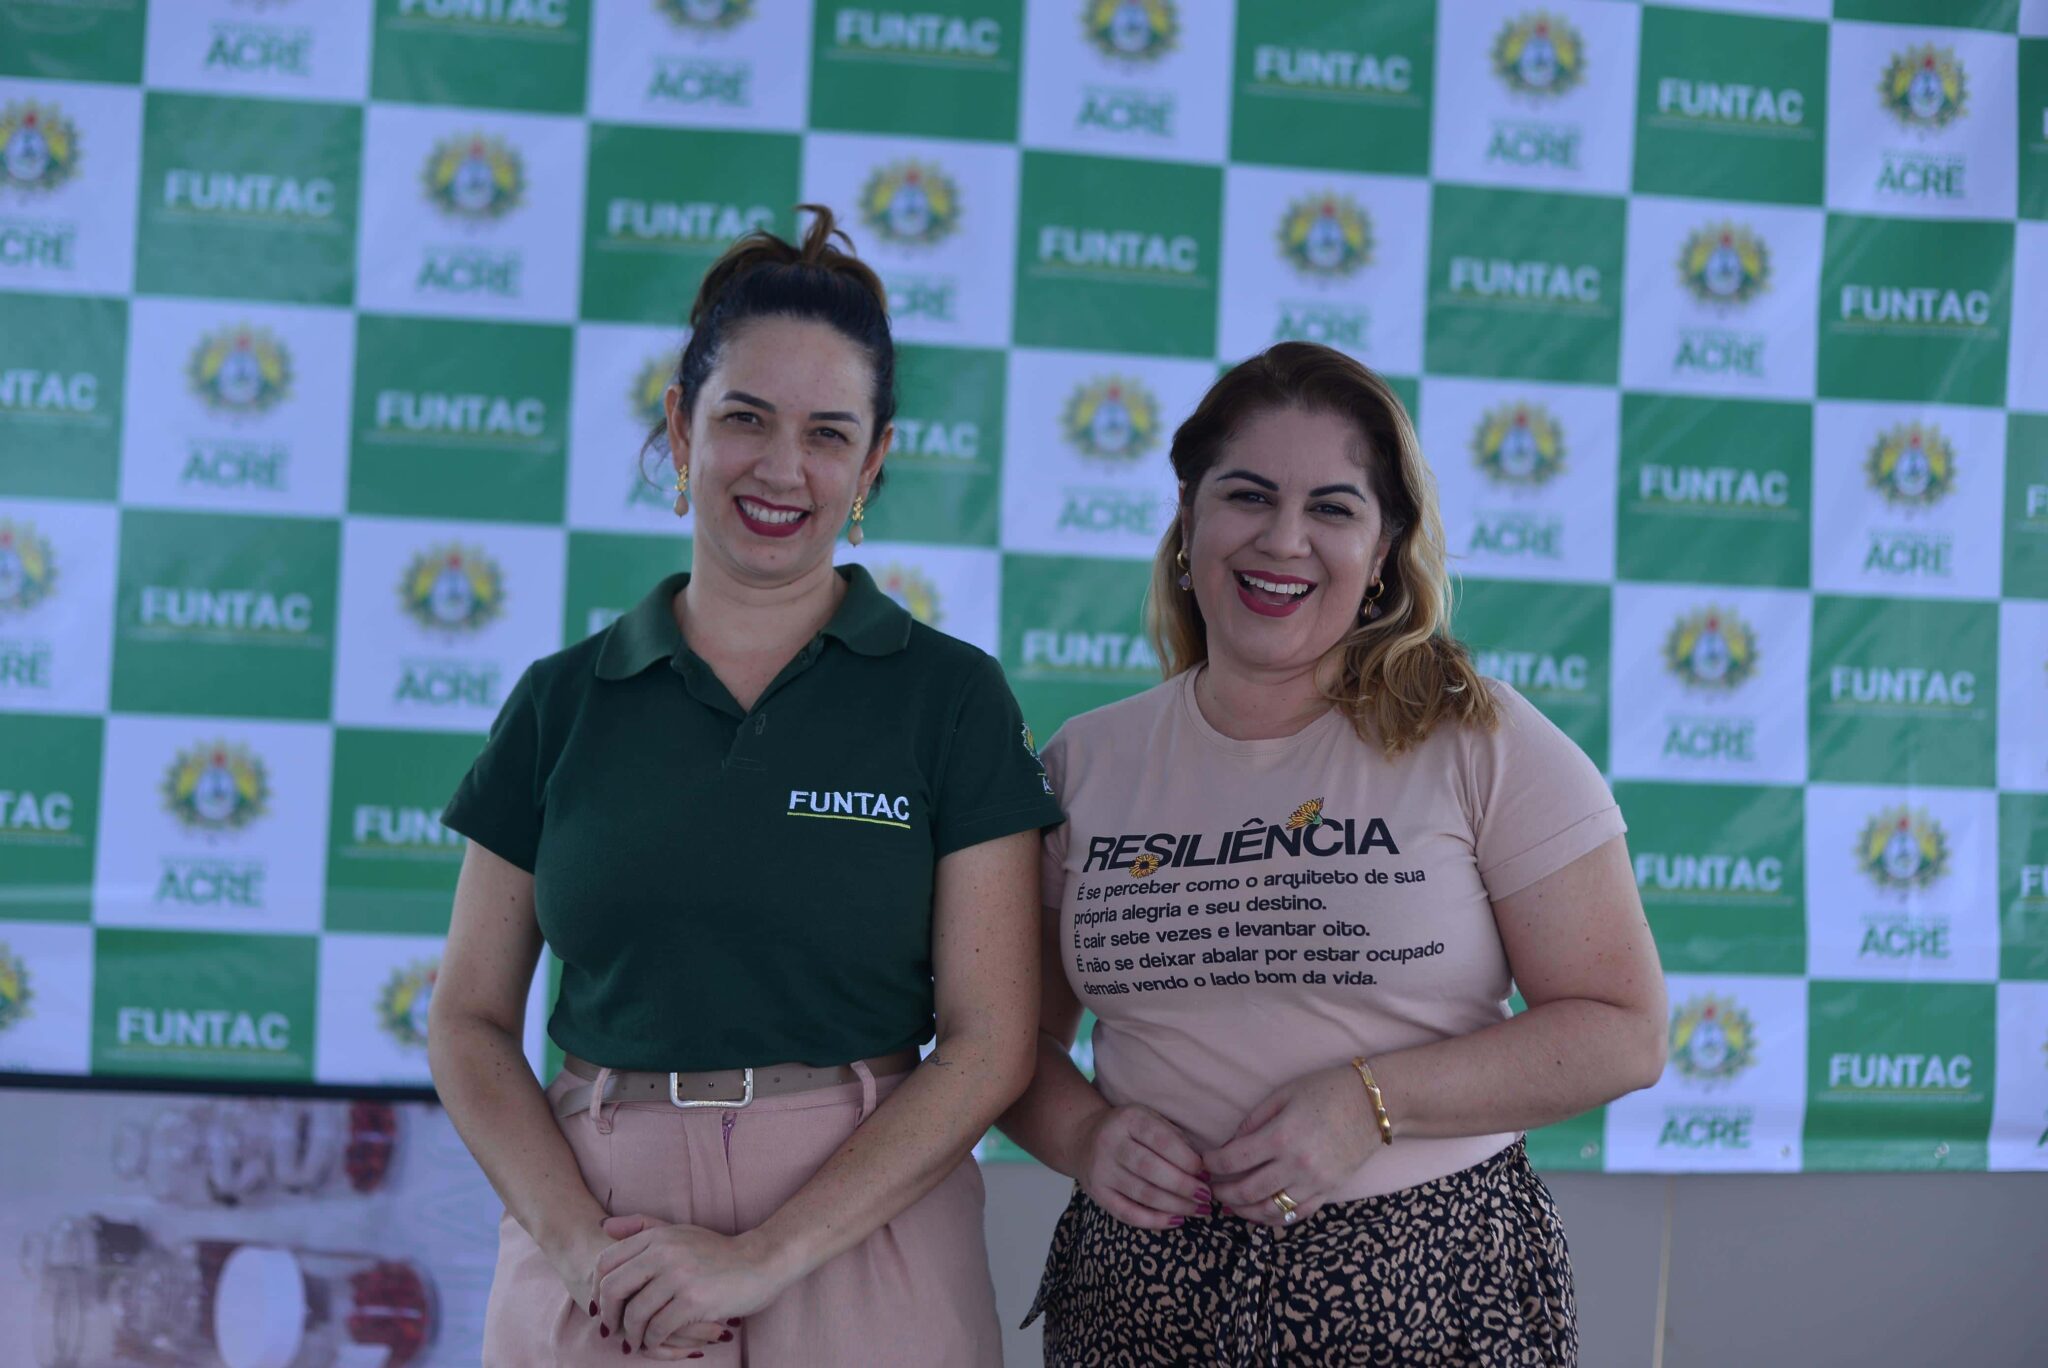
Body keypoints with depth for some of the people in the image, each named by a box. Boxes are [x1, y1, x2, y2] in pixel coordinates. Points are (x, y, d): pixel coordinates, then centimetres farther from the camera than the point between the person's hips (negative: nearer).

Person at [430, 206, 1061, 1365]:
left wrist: (763, 1256, -14)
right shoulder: (566, 702, 4)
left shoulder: (952, 696, -2)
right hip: (595, 1234, 2)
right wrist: (579, 1243, -11)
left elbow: (989, 1042, -6)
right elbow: (473, 1022, 4)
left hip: (860, 1234, -1)